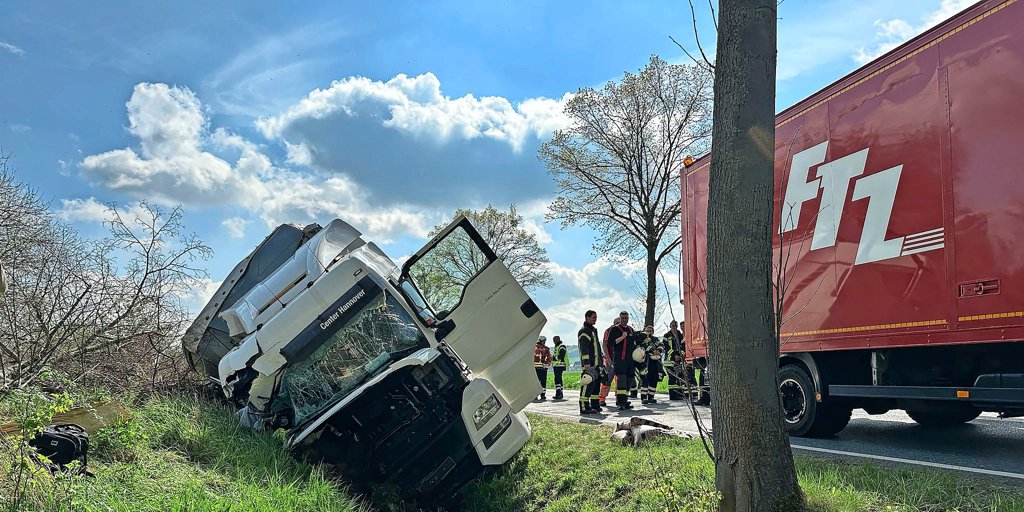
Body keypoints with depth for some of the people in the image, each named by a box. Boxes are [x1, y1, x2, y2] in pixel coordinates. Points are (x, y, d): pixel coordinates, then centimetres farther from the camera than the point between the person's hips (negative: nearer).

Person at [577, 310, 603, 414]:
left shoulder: (593, 330, 22)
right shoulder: (584, 331, -10)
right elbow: (584, 348, -19)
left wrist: (601, 355, 28)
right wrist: (586, 363, -25)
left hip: (596, 363, 10)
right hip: (589, 364, -10)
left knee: (596, 384, 12)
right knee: (588, 384, -12)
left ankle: (595, 405, 20)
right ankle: (584, 408, -11)